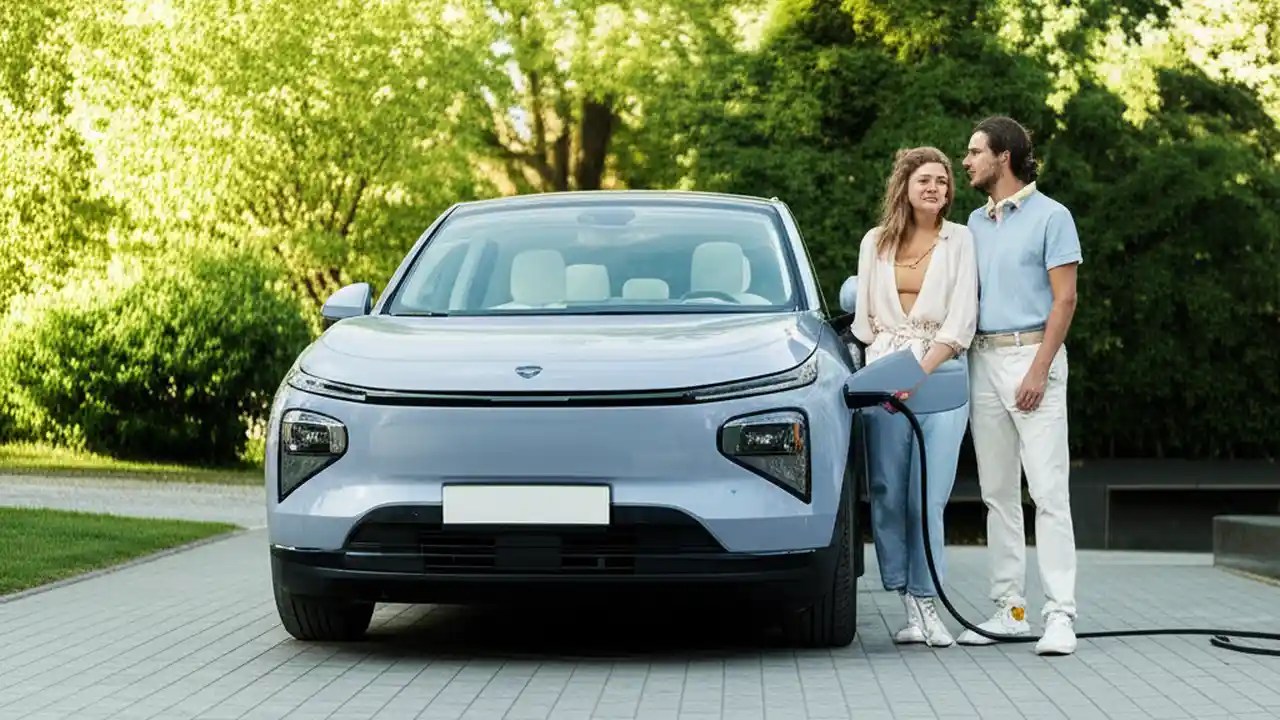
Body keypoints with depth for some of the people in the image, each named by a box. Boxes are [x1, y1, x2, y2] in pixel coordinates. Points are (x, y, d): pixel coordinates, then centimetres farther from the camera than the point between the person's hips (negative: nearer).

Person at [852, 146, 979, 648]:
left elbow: (960, 322, -1)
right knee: (888, 491, -5)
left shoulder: (960, 241, 7)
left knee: (928, 495, -8)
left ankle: (925, 603, -2)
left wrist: (919, 371, -10)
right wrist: (880, 364, 8)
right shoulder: (876, 242, 15)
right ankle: (912, 605, -1)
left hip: (941, 371, -2)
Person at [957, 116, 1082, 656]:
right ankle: (1010, 609, 11)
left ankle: (1060, 615, -12)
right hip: (983, 360, 7)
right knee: (997, 493, 7)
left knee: (1048, 490, -10)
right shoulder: (976, 222, 17)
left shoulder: (1050, 216, -3)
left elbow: (1064, 299, -9)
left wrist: (1038, 370, -17)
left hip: (1031, 354, -7)